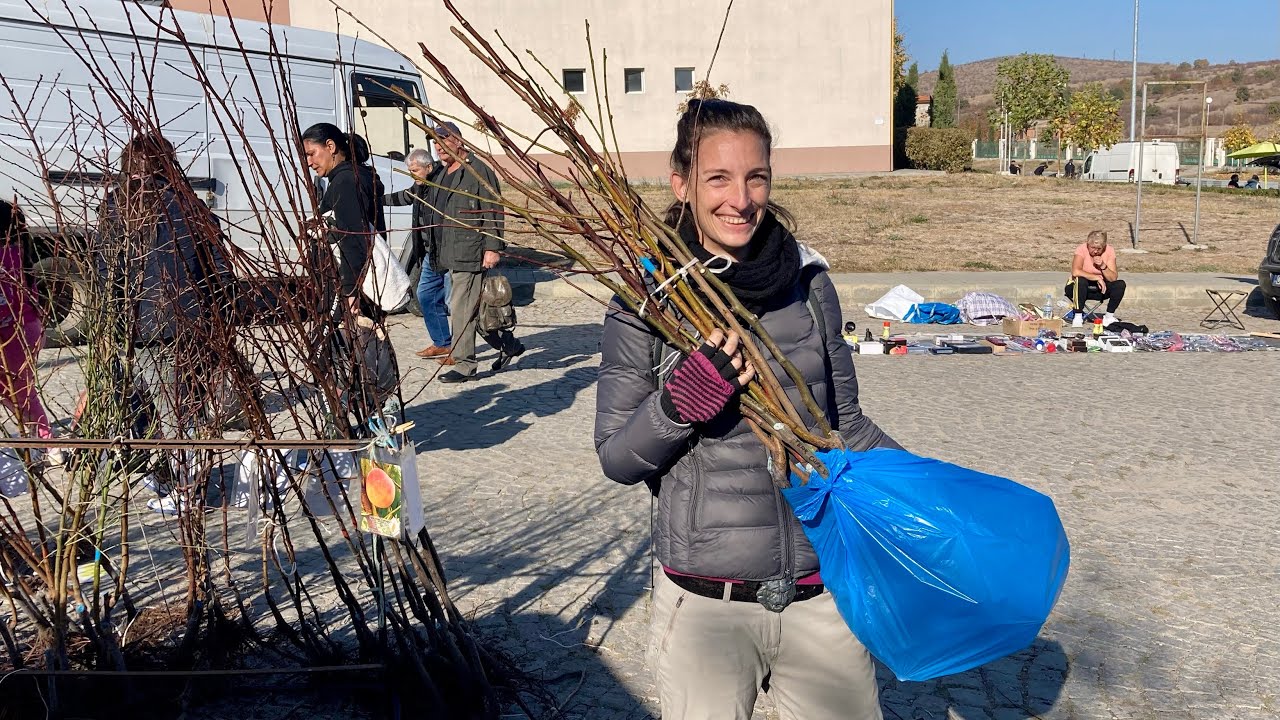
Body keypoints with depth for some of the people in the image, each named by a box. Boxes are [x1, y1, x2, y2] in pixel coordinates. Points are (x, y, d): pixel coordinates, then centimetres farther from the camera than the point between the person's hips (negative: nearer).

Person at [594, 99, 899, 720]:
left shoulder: (810, 283, 1)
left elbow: (845, 425, 11)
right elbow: (616, 458, -5)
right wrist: (679, 401, -22)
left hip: (821, 599, 3)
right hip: (704, 608, -2)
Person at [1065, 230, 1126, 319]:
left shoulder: (1109, 251, -8)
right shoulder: (1082, 249, -17)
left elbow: (1113, 278, -13)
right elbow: (1075, 272, -34)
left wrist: (1103, 266, -28)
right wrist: (1097, 278, -31)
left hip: (1100, 288, 4)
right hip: (1080, 288, -3)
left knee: (1120, 284, -20)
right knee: (1081, 280, -36)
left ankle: (1109, 315, -4)